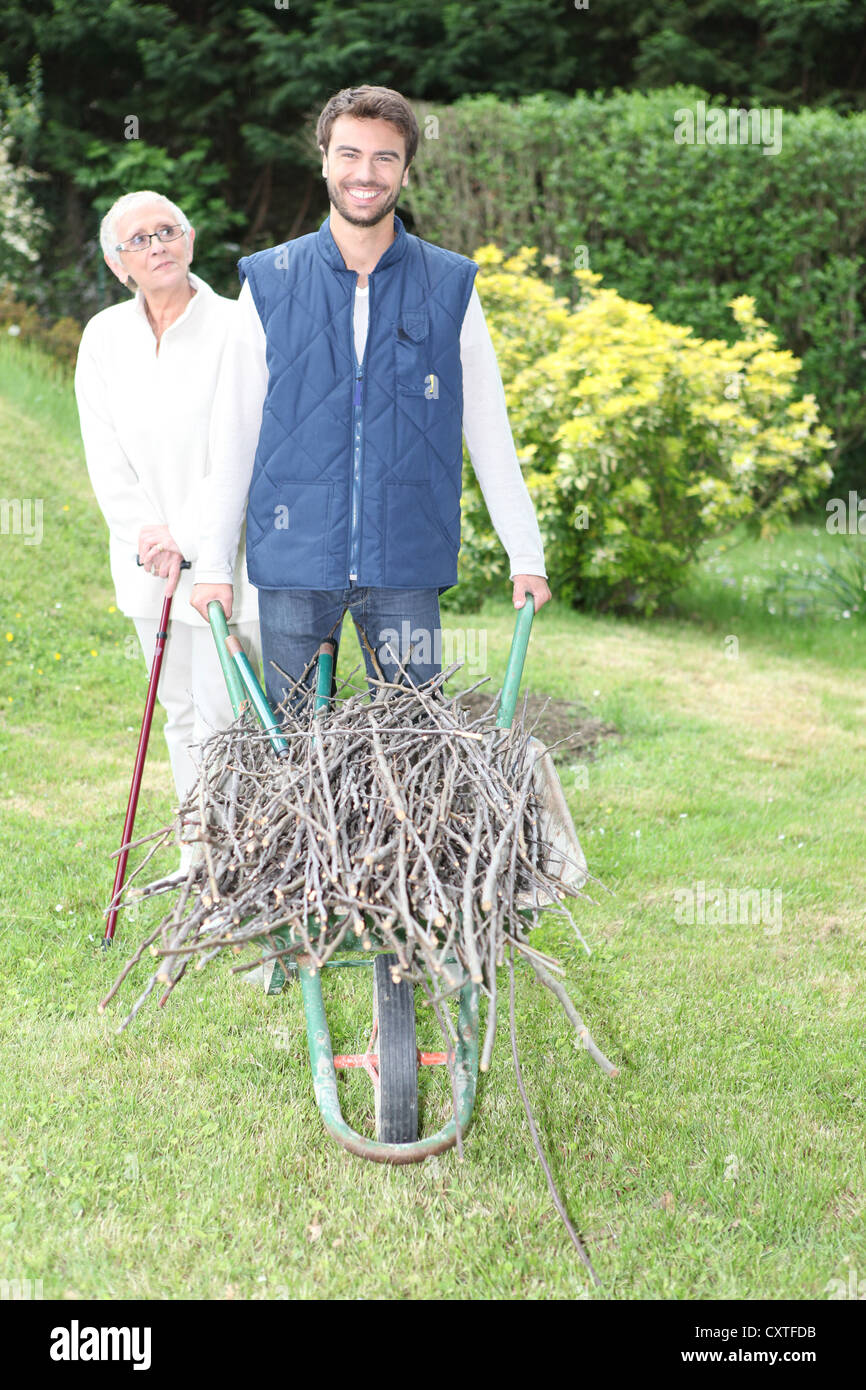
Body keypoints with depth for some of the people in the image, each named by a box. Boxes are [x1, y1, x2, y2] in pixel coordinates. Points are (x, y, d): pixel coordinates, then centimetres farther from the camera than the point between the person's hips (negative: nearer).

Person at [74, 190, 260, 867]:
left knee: (217, 713, -6)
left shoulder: (235, 328, -10)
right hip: (150, 558, 5)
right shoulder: (104, 337, 5)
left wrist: (187, 541, -18)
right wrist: (146, 533, -10)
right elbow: (105, 454, 4)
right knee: (181, 712, 13)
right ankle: (199, 861, 25)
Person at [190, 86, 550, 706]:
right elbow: (235, 429, 6)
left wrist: (527, 557, 4)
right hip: (293, 561, 0)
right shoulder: (269, 282, 5)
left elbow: (490, 429, 8)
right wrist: (214, 562, 2)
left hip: (406, 563, 0)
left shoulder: (451, 286, 5)